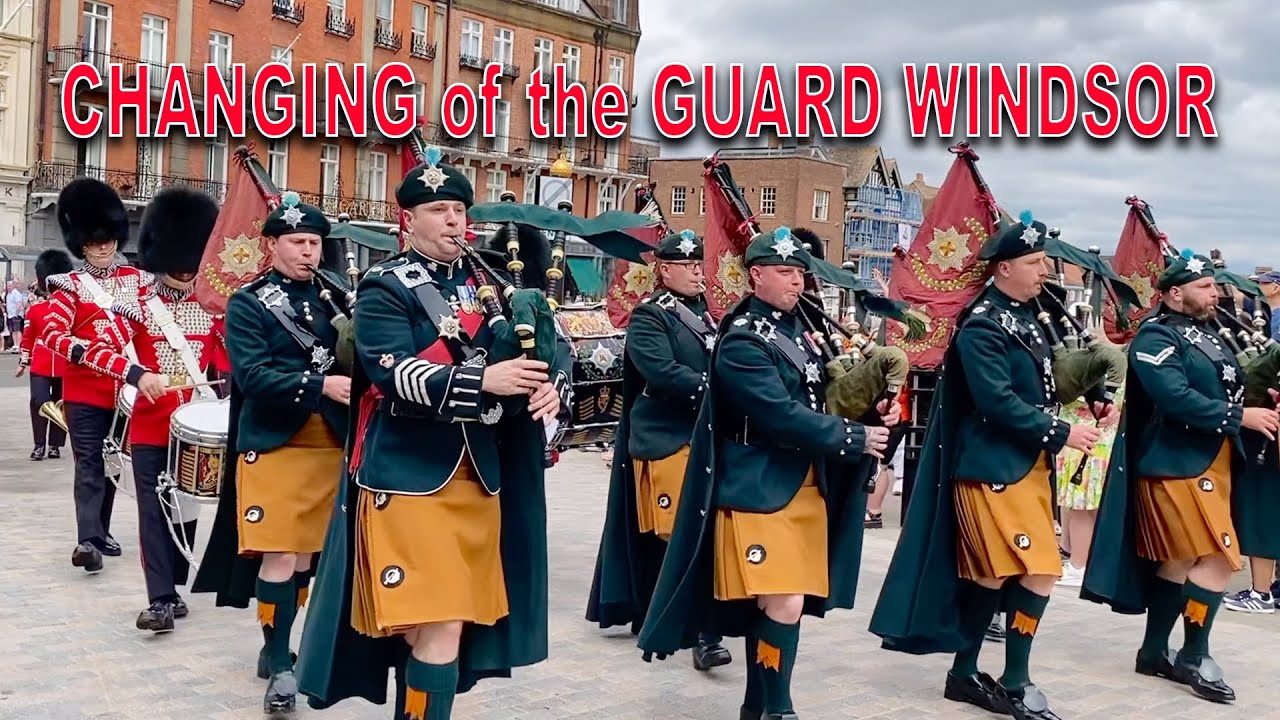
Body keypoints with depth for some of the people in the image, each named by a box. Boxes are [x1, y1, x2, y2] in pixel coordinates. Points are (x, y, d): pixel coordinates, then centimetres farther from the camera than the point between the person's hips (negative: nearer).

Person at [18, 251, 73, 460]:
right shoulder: (35, 308, 3)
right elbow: (28, 337, 8)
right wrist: (23, 362, 7)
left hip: (65, 366, 0)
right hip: (40, 366, 0)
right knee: (39, 402, -11)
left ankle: (55, 445, 17)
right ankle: (39, 445, -1)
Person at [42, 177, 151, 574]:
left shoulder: (136, 280, 9)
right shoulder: (70, 286, -1)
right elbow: (52, 333, -10)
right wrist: (79, 349, -29)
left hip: (124, 388, 4)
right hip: (85, 391, -4)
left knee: (113, 462, 13)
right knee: (89, 463, -10)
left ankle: (101, 531, 25)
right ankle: (87, 540, -16)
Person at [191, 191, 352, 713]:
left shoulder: (335, 298, 12)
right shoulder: (248, 304, -3)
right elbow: (253, 376, -16)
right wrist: (321, 385, -26)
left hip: (330, 446, 5)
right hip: (272, 446, -5)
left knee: (305, 552, 12)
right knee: (277, 554, -7)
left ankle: (275, 649, 27)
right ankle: (280, 664, 2)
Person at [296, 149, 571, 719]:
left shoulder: (487, 283, 13)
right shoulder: (384, 288, -5)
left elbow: (547, 344, 8)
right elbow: (394, 371, -20)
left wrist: (550, 385, -15)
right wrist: (483, 379, -33)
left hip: (477, 474, 6)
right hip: (409, 477, -6)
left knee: (423, 624, 15)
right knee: (438, 626, -10)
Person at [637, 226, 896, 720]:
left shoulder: (800, 327, 13)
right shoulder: (742, 342, -14)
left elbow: (819, 399, 18)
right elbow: (783, 417, -22)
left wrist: (871, 413, -1)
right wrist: (856, 439, -17)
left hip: (807, 487, 8)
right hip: (759, 491, -8)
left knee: (768, 604, 12)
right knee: (783, 605, -13)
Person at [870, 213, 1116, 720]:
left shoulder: (1029, 315, 12)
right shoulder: (981, 328, -15)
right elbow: (999, 402, -22)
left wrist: (1094, 400, 3)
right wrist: (1061, 434, -19)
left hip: (1028, 465, 9)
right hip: (993, 468, -9)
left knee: (989, 573, 13)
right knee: (1039, 571, -10)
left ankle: (965, 674, 23)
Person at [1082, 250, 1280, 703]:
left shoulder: (1203, 334, 16)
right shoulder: (1156, 336, -12)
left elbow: (1225, 390, 19)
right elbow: (1176, 398, -25)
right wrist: (1241, 417, -23)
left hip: (1209, 465, 9)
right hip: (1178, 466, -9)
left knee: (1178, 561, 12)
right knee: (1218, 558, -11)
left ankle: (1154, 652, 20)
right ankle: (1194, 657, -1)